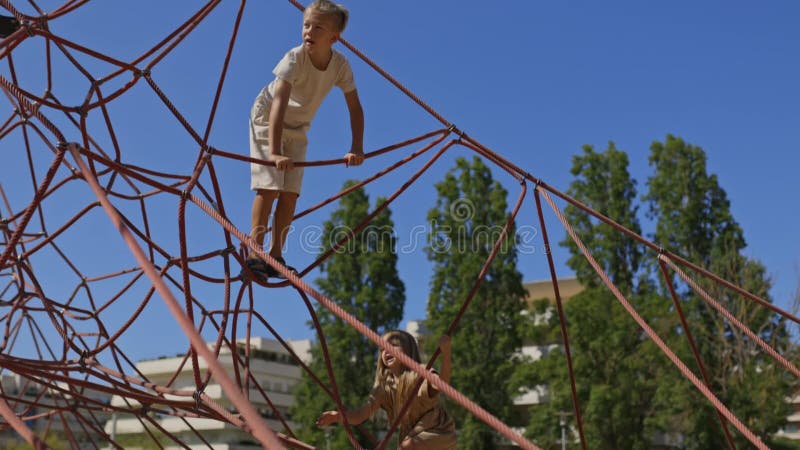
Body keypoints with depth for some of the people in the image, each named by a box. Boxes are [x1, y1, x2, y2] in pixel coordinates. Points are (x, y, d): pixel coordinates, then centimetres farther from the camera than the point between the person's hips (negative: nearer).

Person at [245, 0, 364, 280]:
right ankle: (254, 255, -13)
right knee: (269, 186, -14)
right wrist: (274, 152, -50)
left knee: (290, 192, -2)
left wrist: (357, 149, -23)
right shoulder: (294, 59, -31)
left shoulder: (340, 65, -19)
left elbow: (355, 108, -13)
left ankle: (275, 256, 5)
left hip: (298, 128, 4)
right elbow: (278, 103, -41)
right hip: (267, 119, -4)